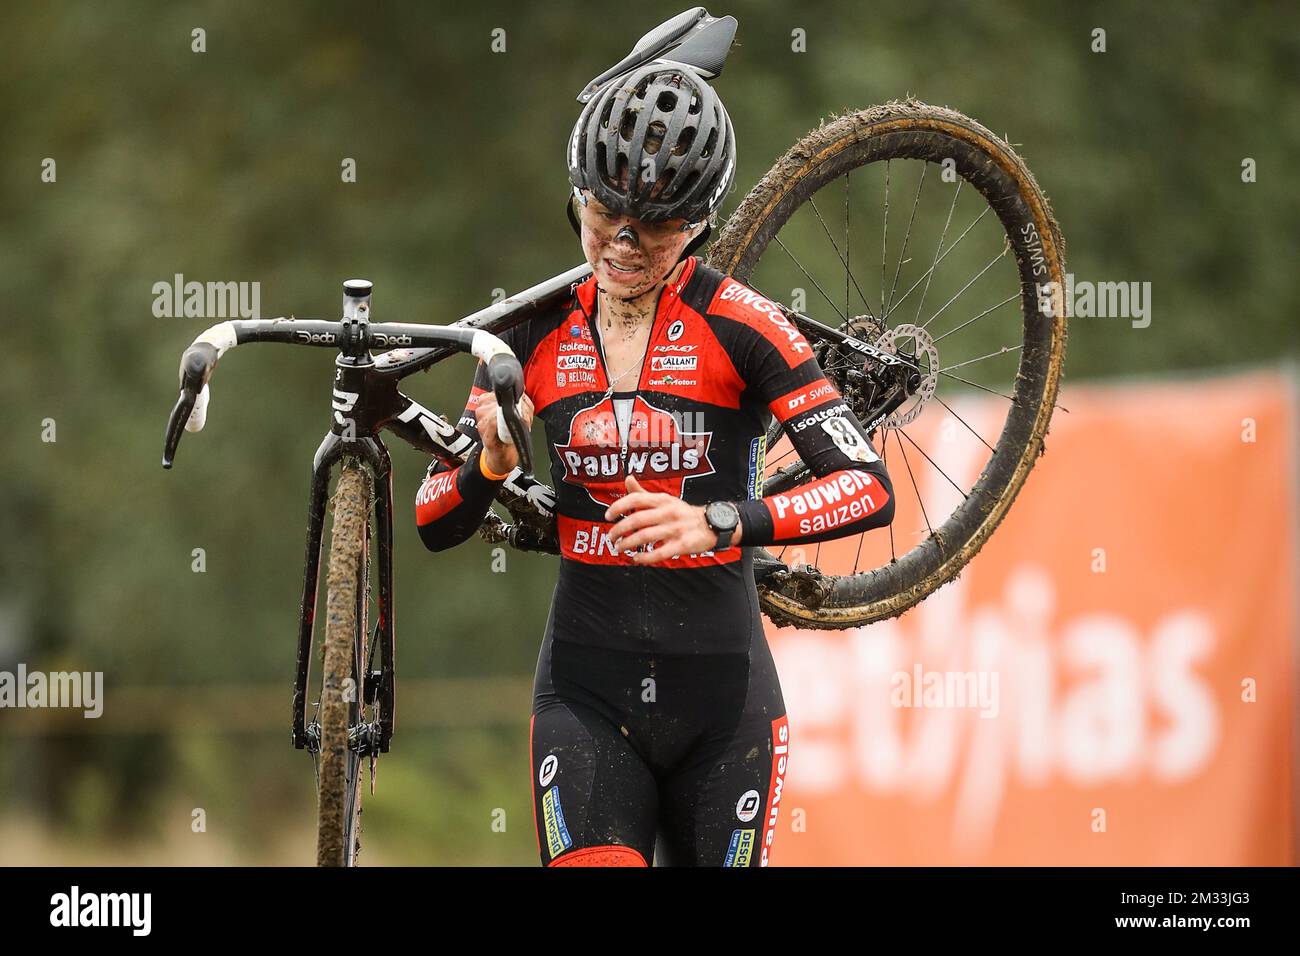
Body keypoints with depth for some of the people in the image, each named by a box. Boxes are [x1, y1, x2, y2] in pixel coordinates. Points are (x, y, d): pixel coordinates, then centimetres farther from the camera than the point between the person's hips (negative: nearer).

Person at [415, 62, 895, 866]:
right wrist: (493, 464, -16)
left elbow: (871, 488, -16)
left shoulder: (739, 327, -7)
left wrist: (719, 521, -29)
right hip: (588, 687, 1)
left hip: (721, 692, -1)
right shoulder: (538, 333, 4)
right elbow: (435, 524, 6)